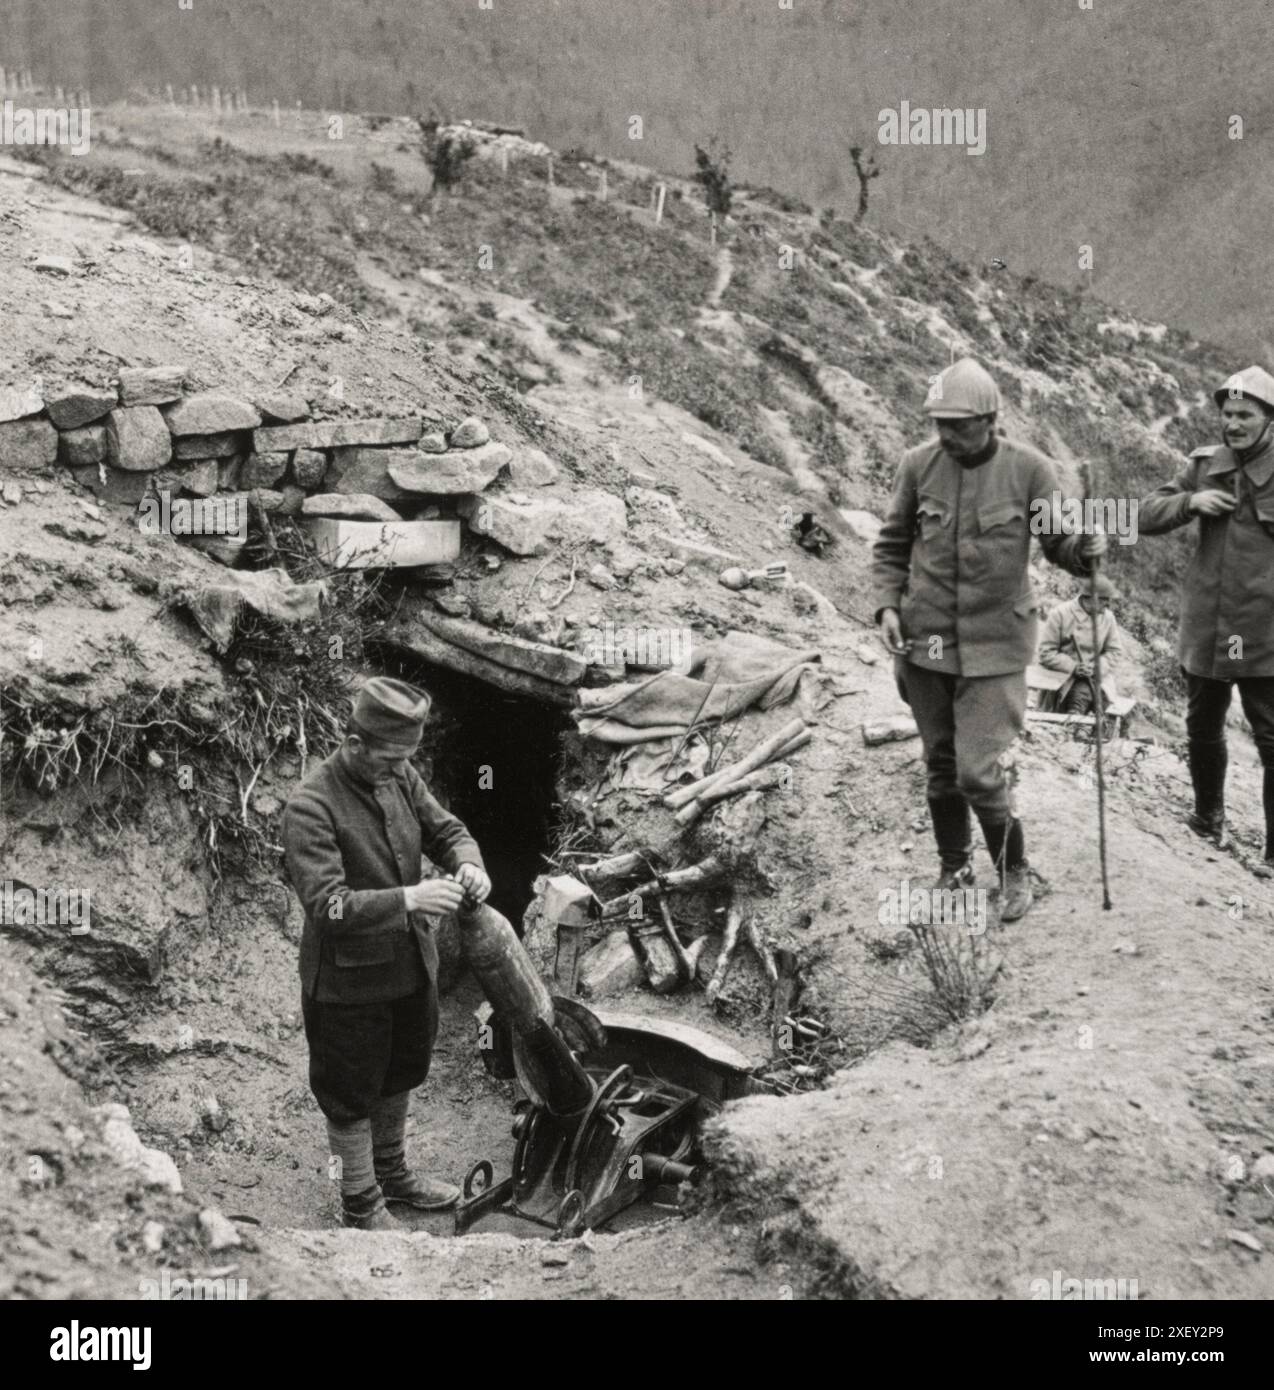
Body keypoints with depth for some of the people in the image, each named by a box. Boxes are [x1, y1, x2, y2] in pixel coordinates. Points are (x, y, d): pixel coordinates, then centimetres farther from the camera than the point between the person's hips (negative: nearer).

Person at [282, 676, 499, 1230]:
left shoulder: (399, 777, -5)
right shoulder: (310, 808, -26)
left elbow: (446, 830, 7)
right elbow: (327, 905, -32)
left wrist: (468, 862, -16)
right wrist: (408, 900, -40)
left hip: (411, 965, 7)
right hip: (348, 980, -7)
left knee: (397, 1078, 26)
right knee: (351, 1095, 12)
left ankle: (391, 1173, 49)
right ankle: (361, 1203, 32)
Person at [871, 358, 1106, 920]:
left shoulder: (1029, 470, -10)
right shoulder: (918, 464, -4)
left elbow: (1056, 543, -1)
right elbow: (891, 545, 8)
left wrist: (1083, 549, -23)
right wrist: (887, 605, -4)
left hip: (994, 642, -3)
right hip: (925, 639, 3)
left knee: (978, 772, -7)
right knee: (941, 764, 15)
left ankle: (1014, 871, 17)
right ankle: (954, 868, 35)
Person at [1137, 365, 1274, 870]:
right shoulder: (1205, 465, 5)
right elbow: (1146, 516, 4)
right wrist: (1190, 500, -14)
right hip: (1205, 629, 5)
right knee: (1203, 730, 20)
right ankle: (1208, 818, 40)